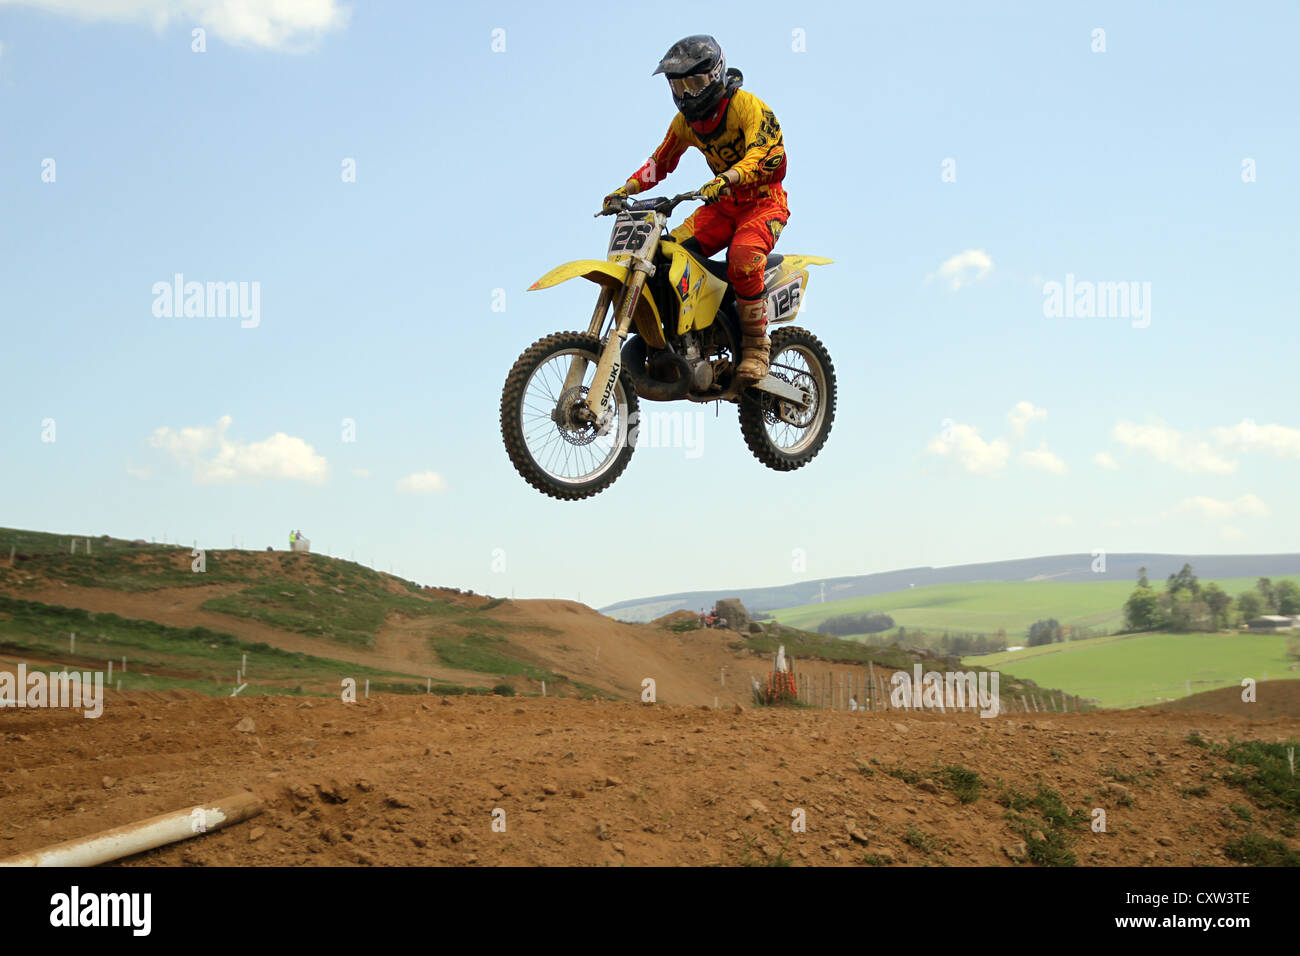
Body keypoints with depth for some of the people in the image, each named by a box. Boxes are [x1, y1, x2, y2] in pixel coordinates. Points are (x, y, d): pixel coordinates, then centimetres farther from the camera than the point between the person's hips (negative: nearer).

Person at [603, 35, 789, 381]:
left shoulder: (747, 105, -16)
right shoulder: (686, 120, 7)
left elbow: (764, 154, -31)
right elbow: (661, 160, 16)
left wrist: (725, 179, -48)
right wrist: (625, 189, -1)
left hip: (764, 202, -7)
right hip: (723, 204, 7)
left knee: (743, 256, -35)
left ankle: (756, 345, -21)